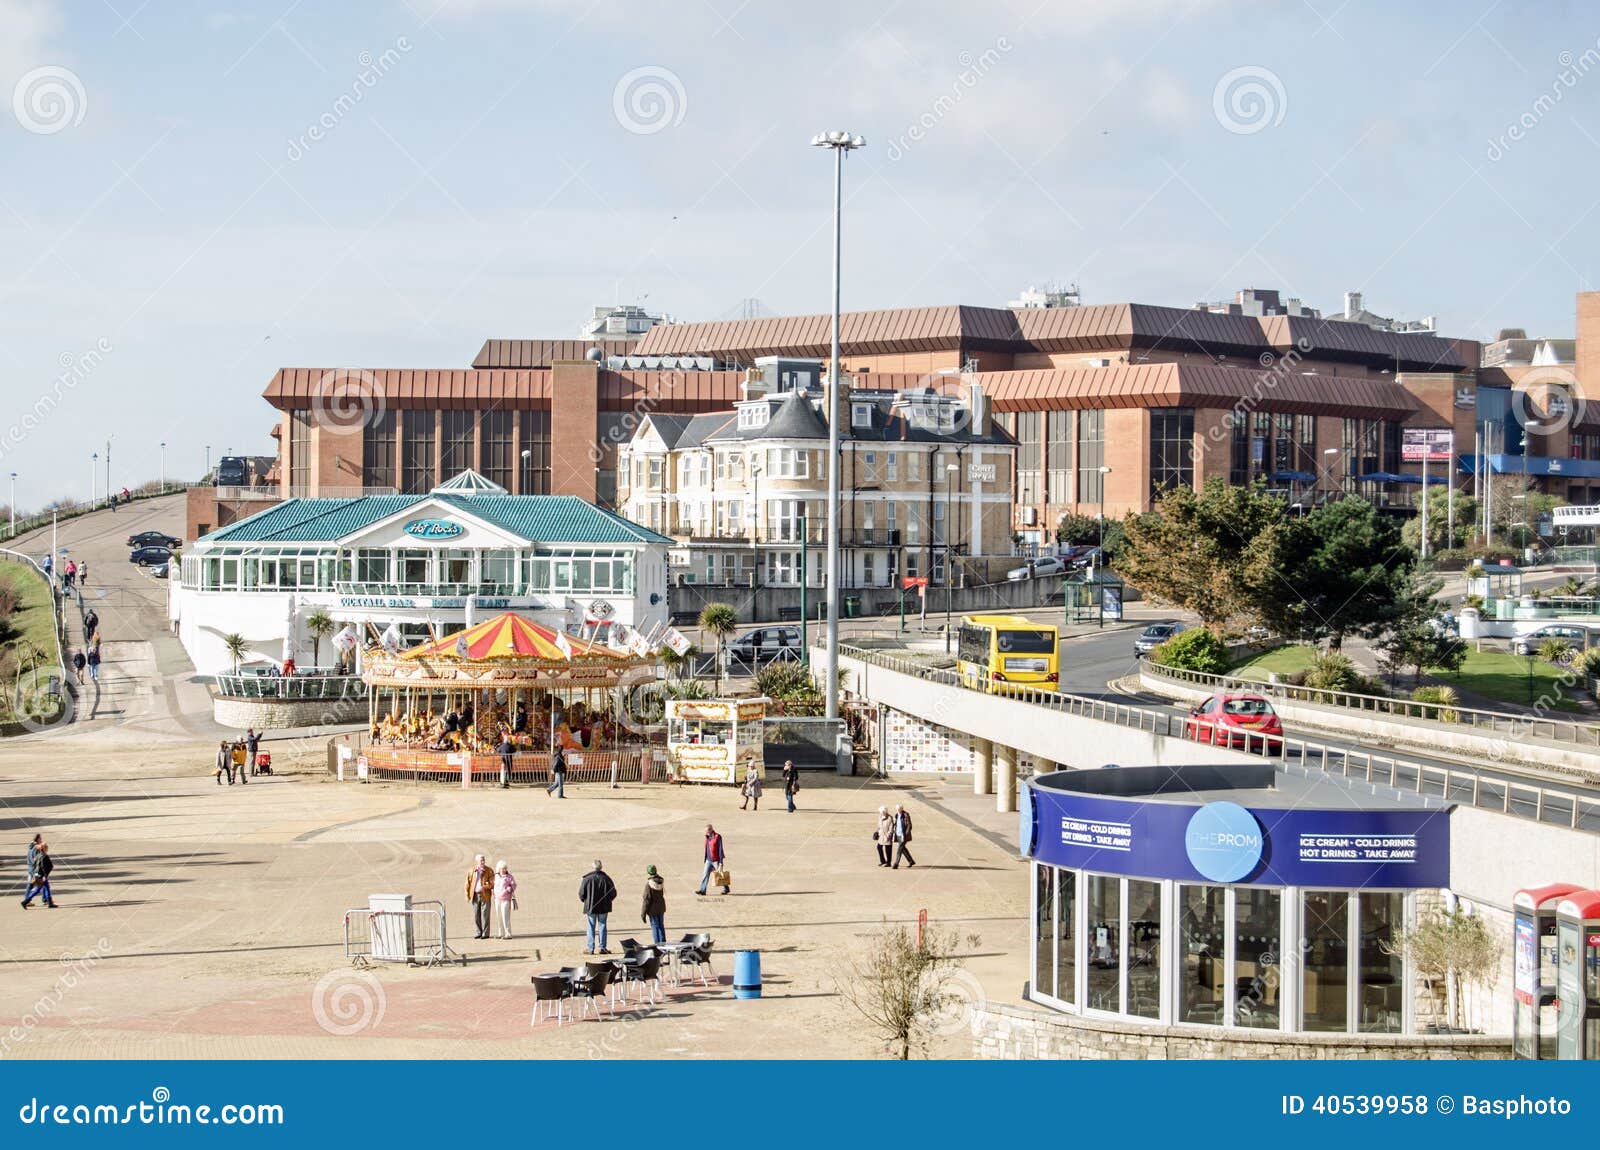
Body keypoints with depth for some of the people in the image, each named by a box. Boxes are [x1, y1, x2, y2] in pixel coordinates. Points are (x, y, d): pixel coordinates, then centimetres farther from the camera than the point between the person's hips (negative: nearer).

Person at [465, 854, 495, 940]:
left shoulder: (489, 871, 0)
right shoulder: (471, 871, 7)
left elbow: (492, 883, -5)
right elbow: (468, 883, 9)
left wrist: (484, 887, -20)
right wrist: (467, 895, 4)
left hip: (485, 895, -3)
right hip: (475, 896, 3)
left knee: (485, 915, -3)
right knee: (476, 915, 5)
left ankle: (485, 933, 3)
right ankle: (479, 932, 14)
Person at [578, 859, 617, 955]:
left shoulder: (587, 879, -11)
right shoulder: (606, 878, -6)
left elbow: (581, 894, -7)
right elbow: (613, 893, 0)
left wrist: (584, 901, 14)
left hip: (590, 907, -1)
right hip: (603, 907, 1)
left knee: (590, 928, 6)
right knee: (602, 926, 8)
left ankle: (590, 948, 5)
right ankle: (602, 948, 7)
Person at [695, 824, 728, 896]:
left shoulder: (717, 837, -13)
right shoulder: (707, 838, 8)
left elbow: (720, 849, -14)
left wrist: (721, 862, -17)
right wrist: (705, 860, 19)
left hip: (716, 860, -6)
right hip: (709, 860, 6)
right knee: (705, 874, -6)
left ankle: (726, 889, 23)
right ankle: (702, 890, -9)